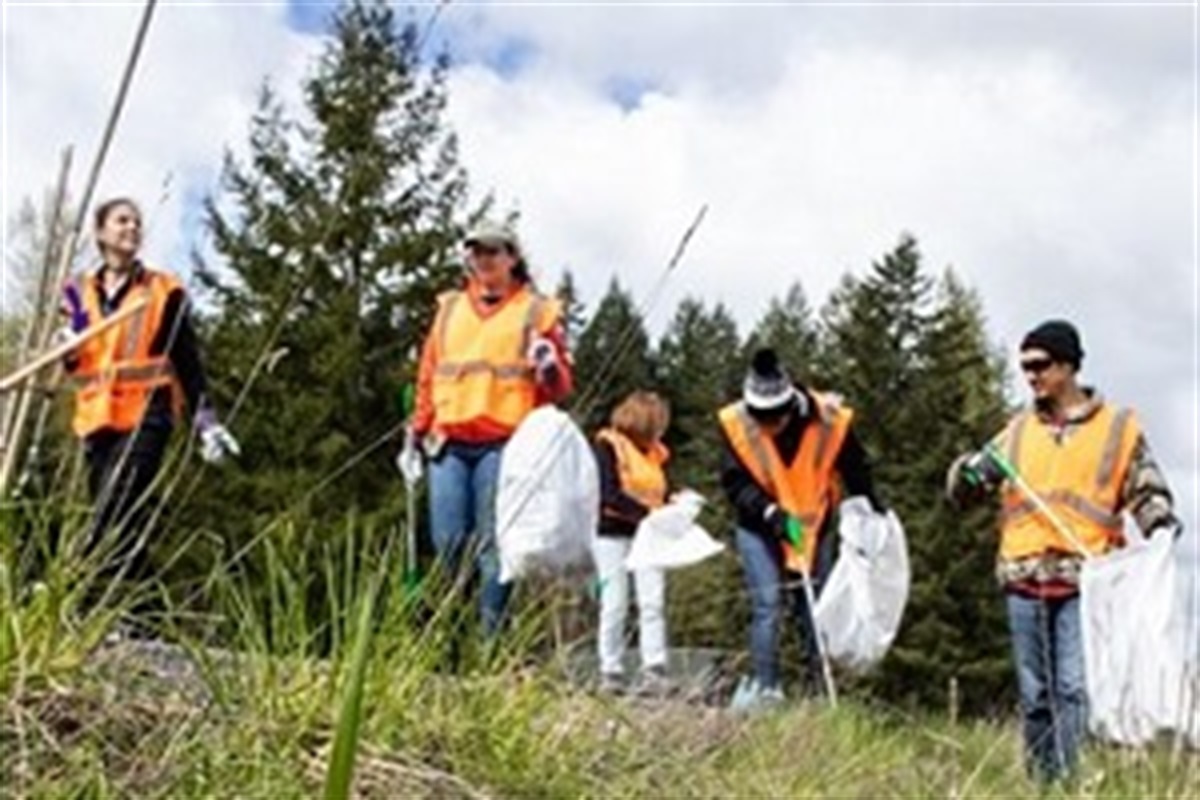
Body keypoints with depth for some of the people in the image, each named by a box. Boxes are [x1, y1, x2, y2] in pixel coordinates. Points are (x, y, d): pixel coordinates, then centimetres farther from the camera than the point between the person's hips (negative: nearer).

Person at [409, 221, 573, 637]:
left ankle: (492, 638, -3)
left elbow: (560, 387, 9)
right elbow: (429, 373, 22)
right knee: (449, 540, -2)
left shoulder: (536, 311, 10)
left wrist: (549, 367, -13)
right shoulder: (450, 309, 20)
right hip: (449, 445, 4)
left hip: (503, 445, -3)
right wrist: (418, 428, 16)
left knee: (494, 544, -6)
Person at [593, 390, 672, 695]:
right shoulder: (608, 446, -6)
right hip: (613, 533, -5)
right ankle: (611, 673, 7)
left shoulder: (654, 452, 14)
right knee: (614, 605, 0)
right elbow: (609, 495, -16)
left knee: (652, 601, -7)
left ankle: (654, 670, -11)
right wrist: (645, 512, -24)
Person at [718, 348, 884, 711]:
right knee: (766, 603, -12)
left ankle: (817, 687, 16)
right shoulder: (735, 424, -20)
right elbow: (734, 482, -15)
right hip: (760, 529, -1)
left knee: (813, 608, 6)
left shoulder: (829, 421, -20)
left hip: (813, 529, 1)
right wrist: (769, 512, -28)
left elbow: (856, 473, -5)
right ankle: (765, 685, -7)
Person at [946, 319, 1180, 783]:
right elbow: (966, 491, 15)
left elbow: (1146, 491, 9)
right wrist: (967, 474, -8)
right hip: (1024, 577, 3)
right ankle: (1040, 783, 13)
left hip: (1084, 580, -3)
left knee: (1075, 689, -13)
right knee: (1034, 694, 7)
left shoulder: (1118, 427, 8)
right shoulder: (1019, 430, 16)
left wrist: (1161, 524, -12)